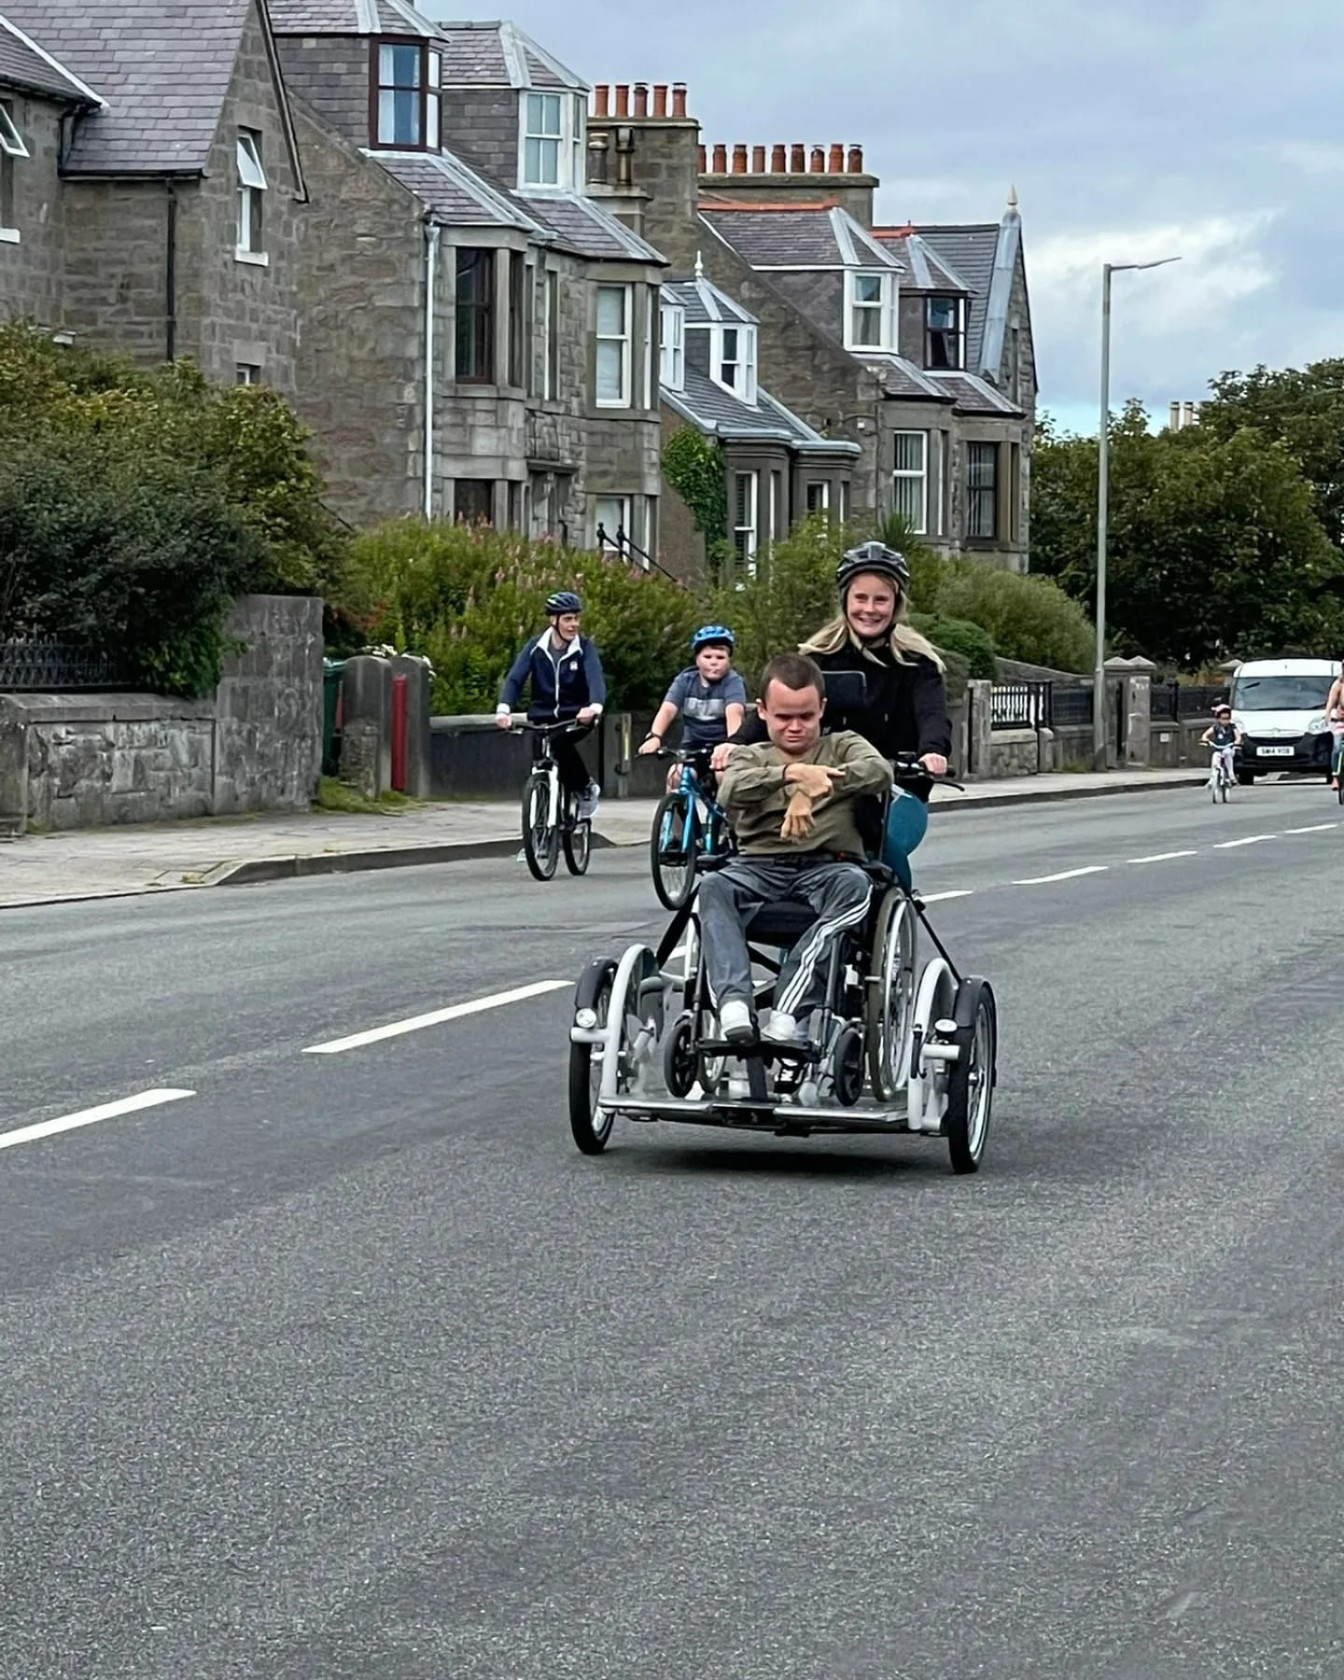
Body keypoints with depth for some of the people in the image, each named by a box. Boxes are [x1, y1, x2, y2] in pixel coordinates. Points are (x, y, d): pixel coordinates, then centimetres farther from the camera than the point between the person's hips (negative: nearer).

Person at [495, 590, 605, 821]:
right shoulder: (535, 648, -4)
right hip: (543, 717, 2)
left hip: (576, 716, -2)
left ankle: (585, 789, -12)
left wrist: (595, 706, -47)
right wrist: (504, 709, -35)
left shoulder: (584, 648, -8)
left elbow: (595, 678, -24)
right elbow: (515, 678, -15)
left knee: (559, 741, -33)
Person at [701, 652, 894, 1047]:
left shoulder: (842, 746, 21)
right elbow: (730, 791, -3)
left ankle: (787, 1012, -45)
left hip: (827, 865, -1)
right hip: (758, 865, 1)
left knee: (854, 884, -37)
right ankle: (733, 1007, -50)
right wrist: (793, 773, -21)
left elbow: (879, 771, -5)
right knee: (714, 887, -33)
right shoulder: (751, 757, 23)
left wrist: (814, 789, -20)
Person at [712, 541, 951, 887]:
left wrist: (933, 750, -42)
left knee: (884, 841, -32)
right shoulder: (821, 656, 2)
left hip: (898, 793, -1)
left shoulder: (915, 661, -1)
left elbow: (933, 714, -18)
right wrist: (737, 742, -31)